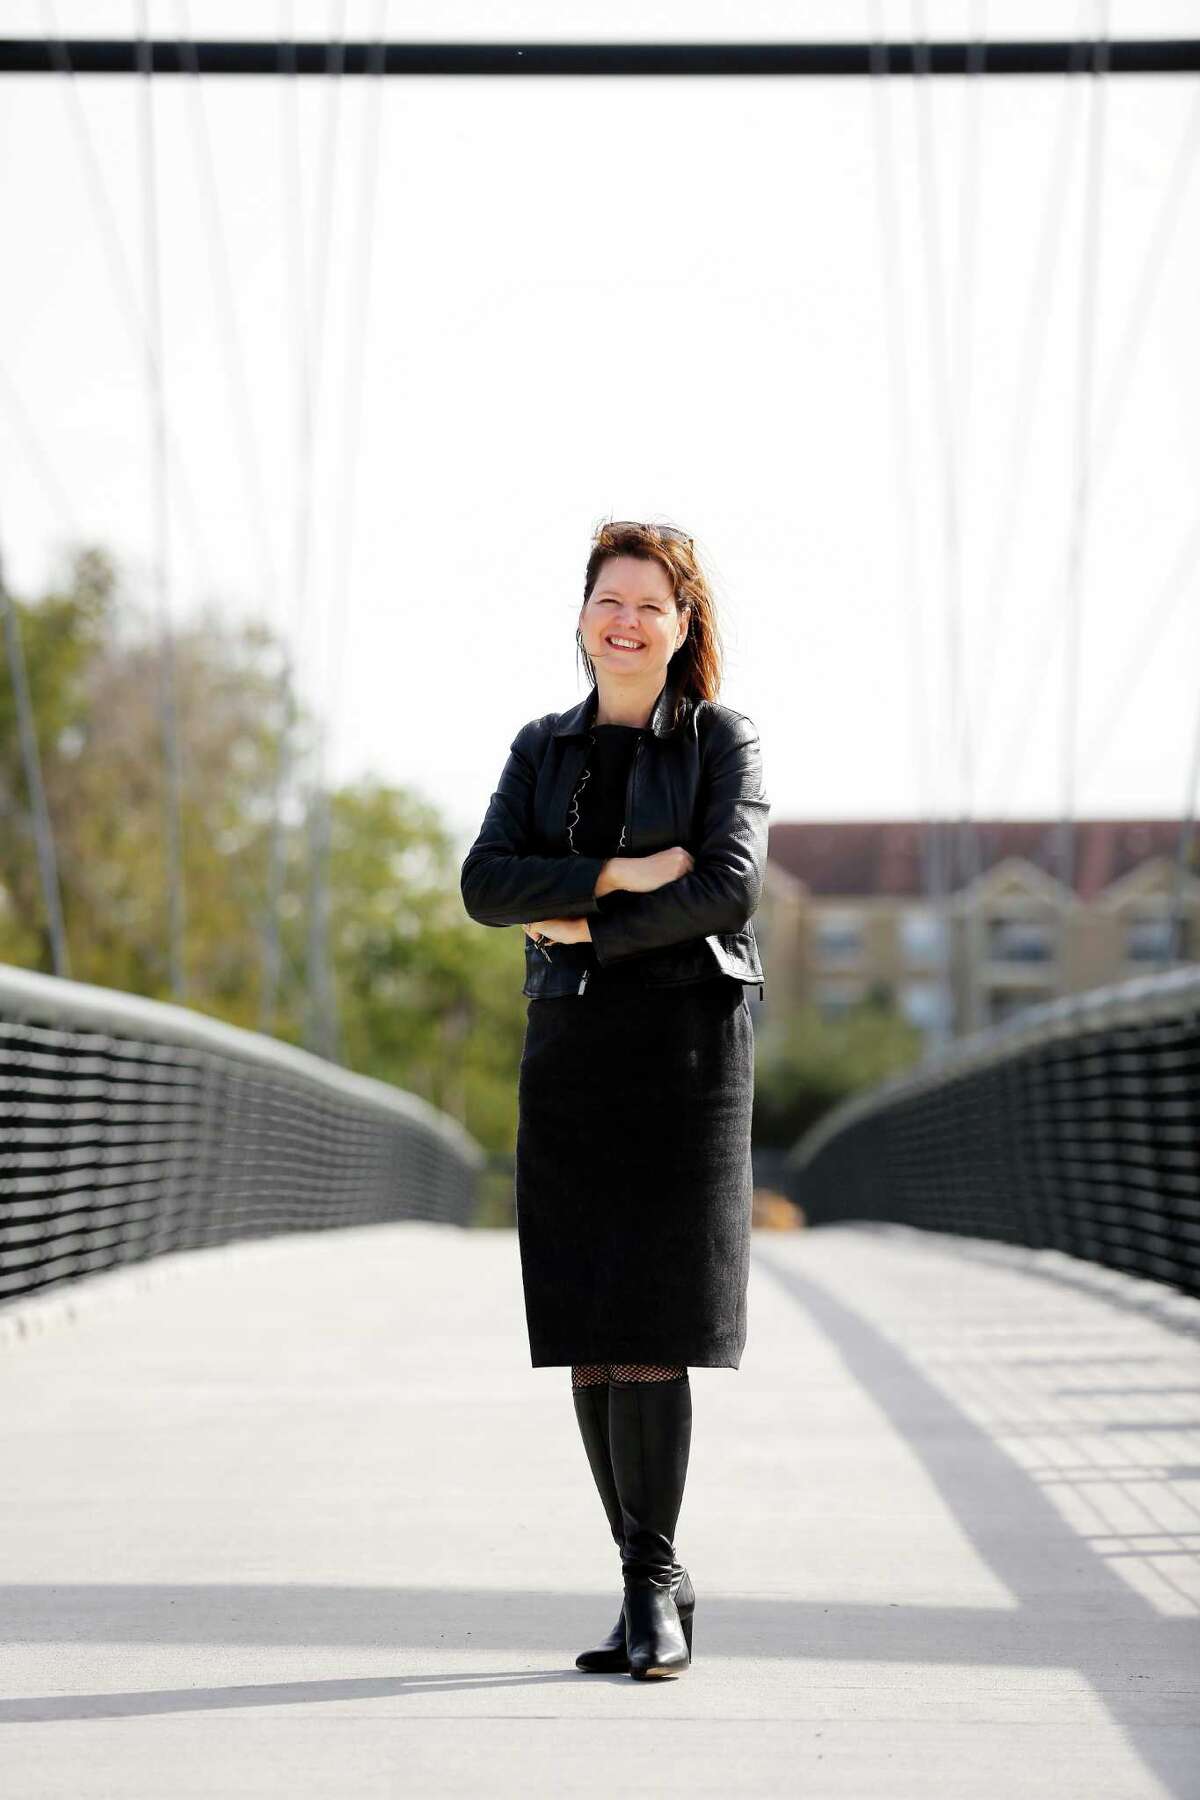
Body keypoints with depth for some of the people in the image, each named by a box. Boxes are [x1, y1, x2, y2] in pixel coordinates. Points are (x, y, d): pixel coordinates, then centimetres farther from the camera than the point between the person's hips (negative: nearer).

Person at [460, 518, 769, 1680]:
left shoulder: (721, 741, 4)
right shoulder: (543, 748, 15)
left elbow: (730, 885, -11)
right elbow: (485, 884, 1)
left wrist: (586, 927, -8)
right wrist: (617, 873, -11)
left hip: (688, 1040, -4)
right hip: (568, 1045, 4)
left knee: (649, 1329, -11)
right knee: (587, 1337, 2)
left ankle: (651, 1587, -5)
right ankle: (655, 1586, 11)